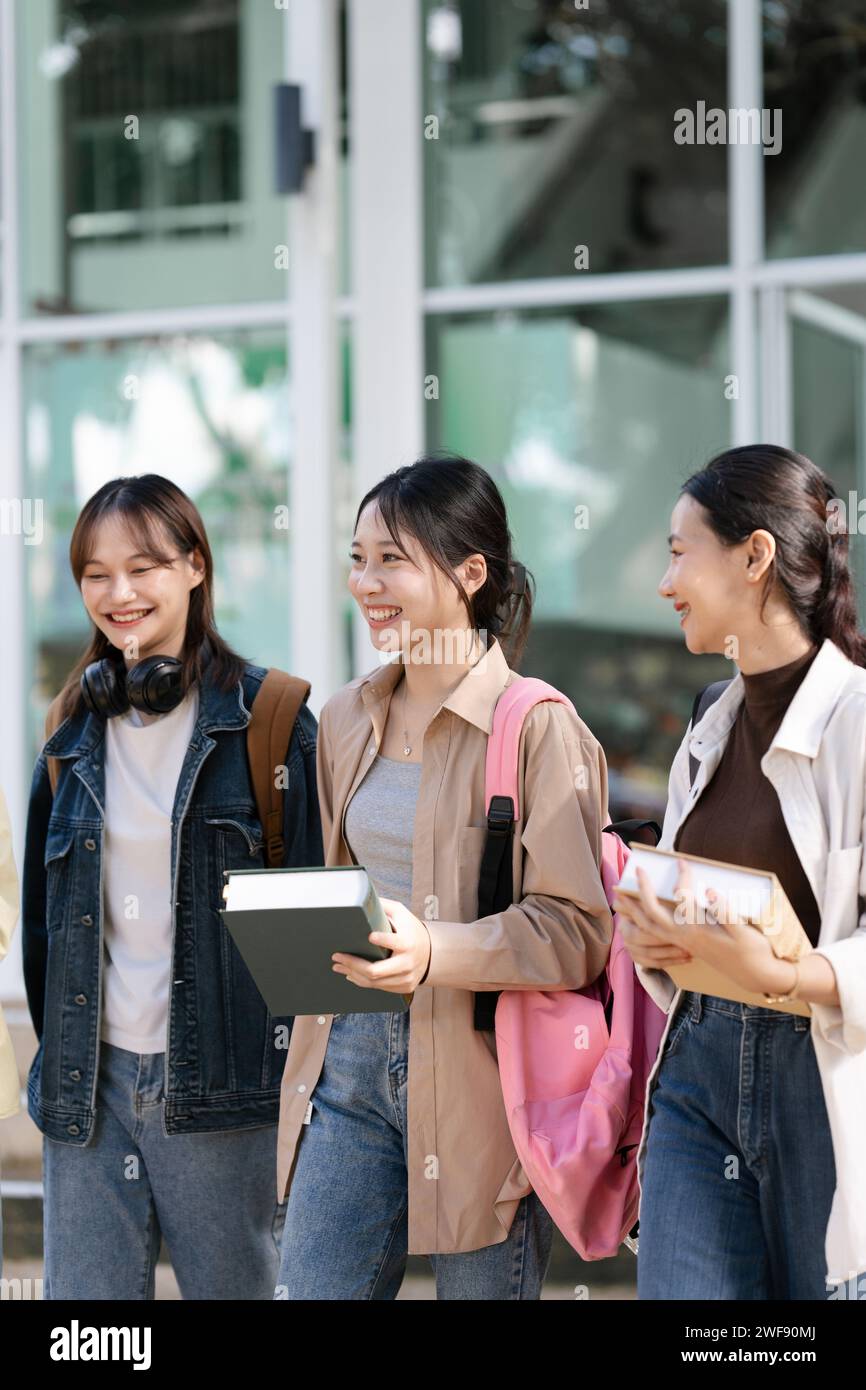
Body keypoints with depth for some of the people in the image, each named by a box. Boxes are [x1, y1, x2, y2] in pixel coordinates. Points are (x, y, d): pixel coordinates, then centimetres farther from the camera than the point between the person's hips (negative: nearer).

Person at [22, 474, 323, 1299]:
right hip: (89, 1081, 4)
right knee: (84, 1293, 6)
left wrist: (287, 1061, -7)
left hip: (216, 1082, -4)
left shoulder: (264, 717, -4)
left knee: (232, 1285, 5)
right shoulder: (77, 728, 11)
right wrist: (57, 1046, 12)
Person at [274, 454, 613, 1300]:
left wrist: (436, 952, -27)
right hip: (351, 1059, 6)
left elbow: (577, 928, -14)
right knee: (307, 1287, 4)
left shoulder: (538, 728, -10)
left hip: (477, 1067, -6)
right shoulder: (347, 719, 12)